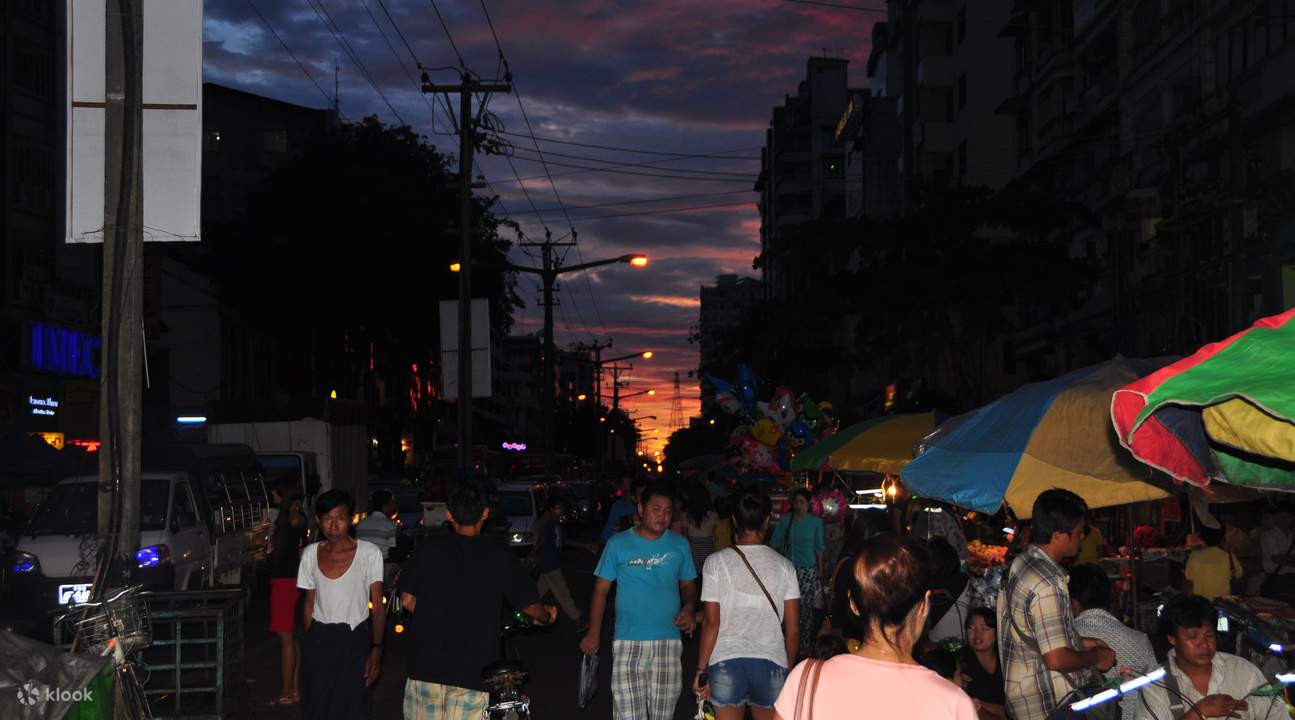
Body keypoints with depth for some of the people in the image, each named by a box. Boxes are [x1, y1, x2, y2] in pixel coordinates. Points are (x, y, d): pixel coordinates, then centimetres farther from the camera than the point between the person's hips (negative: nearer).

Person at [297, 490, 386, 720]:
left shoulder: (369, 553, -5)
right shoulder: (310, 554, 5)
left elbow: (378, 606, -5)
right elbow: (310, 603, 13)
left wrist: (376, 650, -11)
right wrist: (308, 646, 10)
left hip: (355, 640, -3)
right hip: (319, 641, 3)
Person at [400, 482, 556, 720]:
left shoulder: (430, 548, -1)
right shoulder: (500, 556, -2)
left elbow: (408, 600, 2)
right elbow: (531, 606, 4)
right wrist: (547, 616, 27)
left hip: (425, 664, 1)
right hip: (472, 671, -1)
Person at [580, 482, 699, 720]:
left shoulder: (680, 545, 7)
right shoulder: (618, 544, 1)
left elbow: (688, 584, 17)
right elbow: (601, 590, 3)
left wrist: (689, 607, -6)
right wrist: (594, 632, -6)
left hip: (668, 643, 2)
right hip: (628, 644, -2)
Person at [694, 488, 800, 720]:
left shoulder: (717, 562, -3)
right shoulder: (784, 566, 1)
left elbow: (711, 624, -5)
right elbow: (793, 629, 3)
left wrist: (701, 670, 2)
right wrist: (789, 669, 16)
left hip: (726, 663, -1)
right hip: (771, 665, 1)